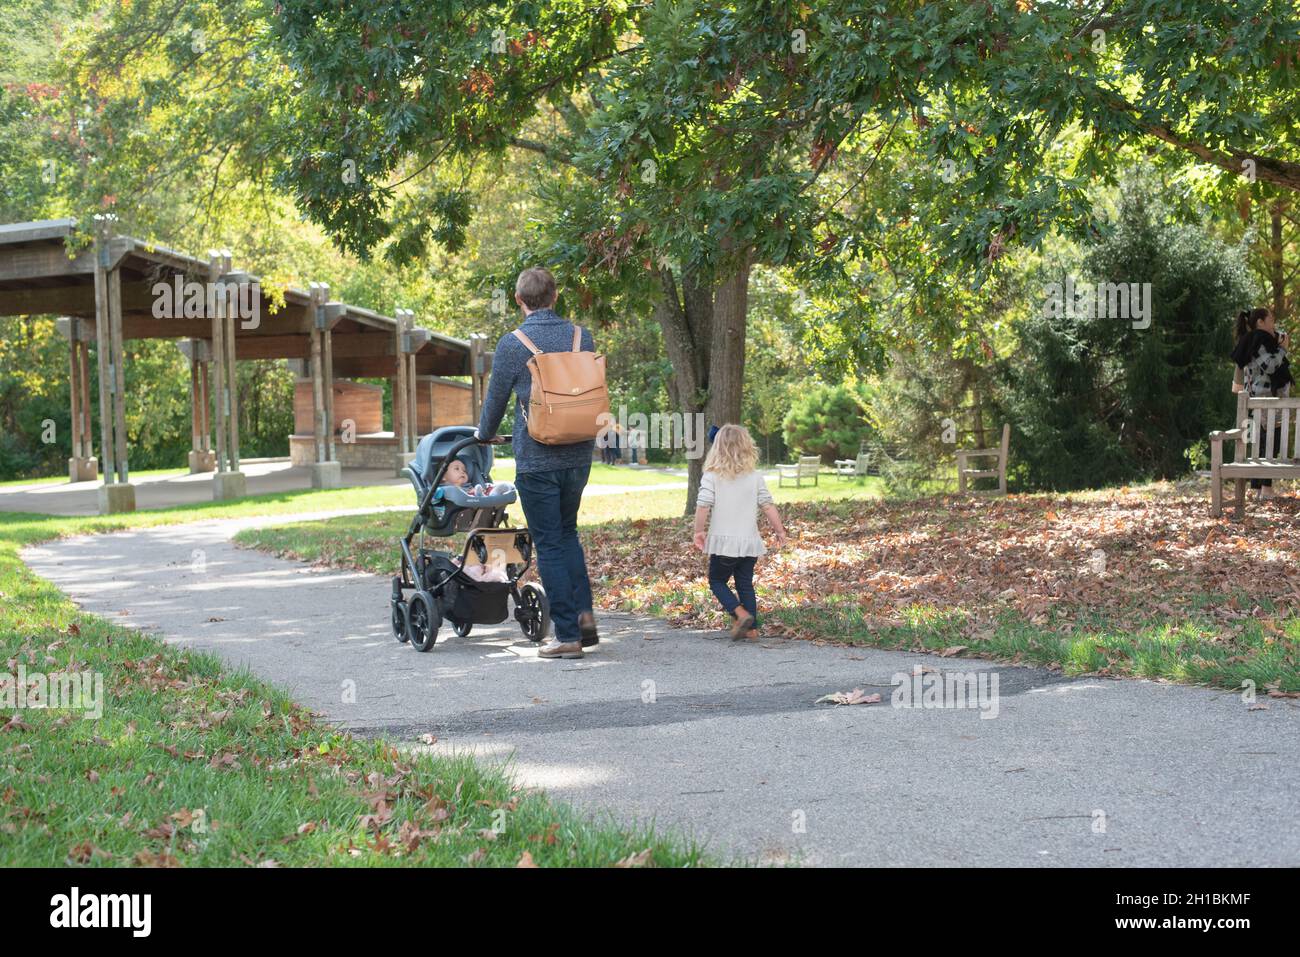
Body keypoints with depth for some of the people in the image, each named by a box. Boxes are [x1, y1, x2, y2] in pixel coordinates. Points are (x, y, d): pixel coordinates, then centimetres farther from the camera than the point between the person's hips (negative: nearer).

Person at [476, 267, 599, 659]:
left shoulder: (512, 344, -9)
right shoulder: (582, 338, 3)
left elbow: (495, 398, 1)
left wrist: (484, 436, 22)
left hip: (536, 461, -4)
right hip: (579, 456, 4)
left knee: (550, 545, 2)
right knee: (567, 532, 22)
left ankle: (567, 635, 2)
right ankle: (584, 613, 9)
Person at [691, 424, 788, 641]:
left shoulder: (711, 477, -7)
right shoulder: (755, 477, 0)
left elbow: (703, 506, -15)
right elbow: (768, 506, -2)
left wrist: (699, 531, -2)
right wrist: (780, 531, 8)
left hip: (723, 541, -3)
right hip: (749, 541, 3)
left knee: (717, 582, 12)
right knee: (745, 584, 16)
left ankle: (740, 614, -9)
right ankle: (752, 629, 13)